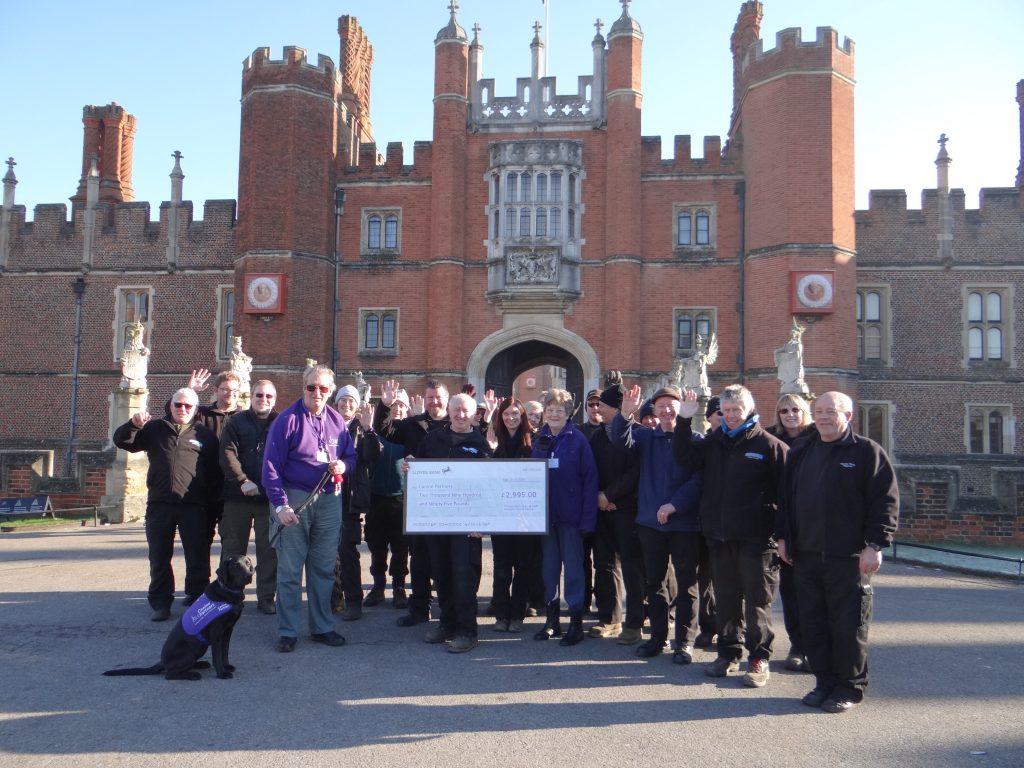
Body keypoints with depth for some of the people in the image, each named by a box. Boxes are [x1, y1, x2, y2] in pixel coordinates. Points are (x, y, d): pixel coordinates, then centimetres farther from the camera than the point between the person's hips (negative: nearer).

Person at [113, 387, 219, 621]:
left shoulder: (205, 435, 9)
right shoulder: (155, 429, 14)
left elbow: (215, 471, 8)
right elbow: (121, 441, 10)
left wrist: (214, 502, 1)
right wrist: (133, 424, -10)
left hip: (193, 506, -1)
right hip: (159, 505, 2)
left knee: (198, 558, 2)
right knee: (159, 559, 7)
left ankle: (197, 601, 14)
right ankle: (160, 603, 17)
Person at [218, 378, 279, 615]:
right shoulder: (236, 422, 6)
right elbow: (227, 454, -5)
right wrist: (243, 481, -17)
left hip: (270, 497, 0)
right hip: (237, 497, 0)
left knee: (269, 549, 3)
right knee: (233, 547, 7)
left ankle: (266, 597, 12)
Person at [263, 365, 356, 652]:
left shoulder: (336, 420, 8)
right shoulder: (287, 419, -7)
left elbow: (351, 455, 16)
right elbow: (271, 464, -9)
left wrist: (343, 465, -8)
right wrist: (280, 504, -16)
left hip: (329, 500, 5)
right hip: (294, 499, -4)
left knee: (324, 568, 12)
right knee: (290, 569, 1)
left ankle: (322, 626, 23)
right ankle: (287, 631, 11)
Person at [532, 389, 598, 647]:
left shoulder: (578, 439, -7)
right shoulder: (539, 439, 7)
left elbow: (590, 478, -10)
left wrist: (588, 517, -15)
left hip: (570, 515, -5)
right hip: (545, 514, 5)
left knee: (573, 568, 3)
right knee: (549, 567, 12)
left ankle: (576, 622, 12)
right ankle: (551, 619, 22)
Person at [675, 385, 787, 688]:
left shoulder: (769, 445, -5)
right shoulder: (714, 443, 11)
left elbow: (785, 490, -6)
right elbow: (683, 454, 8)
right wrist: (684, 419, -4)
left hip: (755, 538, -5)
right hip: (719, 537, 5)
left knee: (757, 601, 3)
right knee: (725, 600, 14)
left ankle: (758, 659, 14)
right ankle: (729, 652, 26)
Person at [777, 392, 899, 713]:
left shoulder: (867, 451, -3)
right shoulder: (801, 451, 13)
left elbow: (886, 500, -8)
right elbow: (786, 496, 17)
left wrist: (875, 544, -14)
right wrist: (783, 536, 12)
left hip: (849, 556, -5)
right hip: (806, 554, 5)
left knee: (848, 625, 3)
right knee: (812, 623, 9)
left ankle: (850, 688, 17)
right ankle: (824, 682, 23)